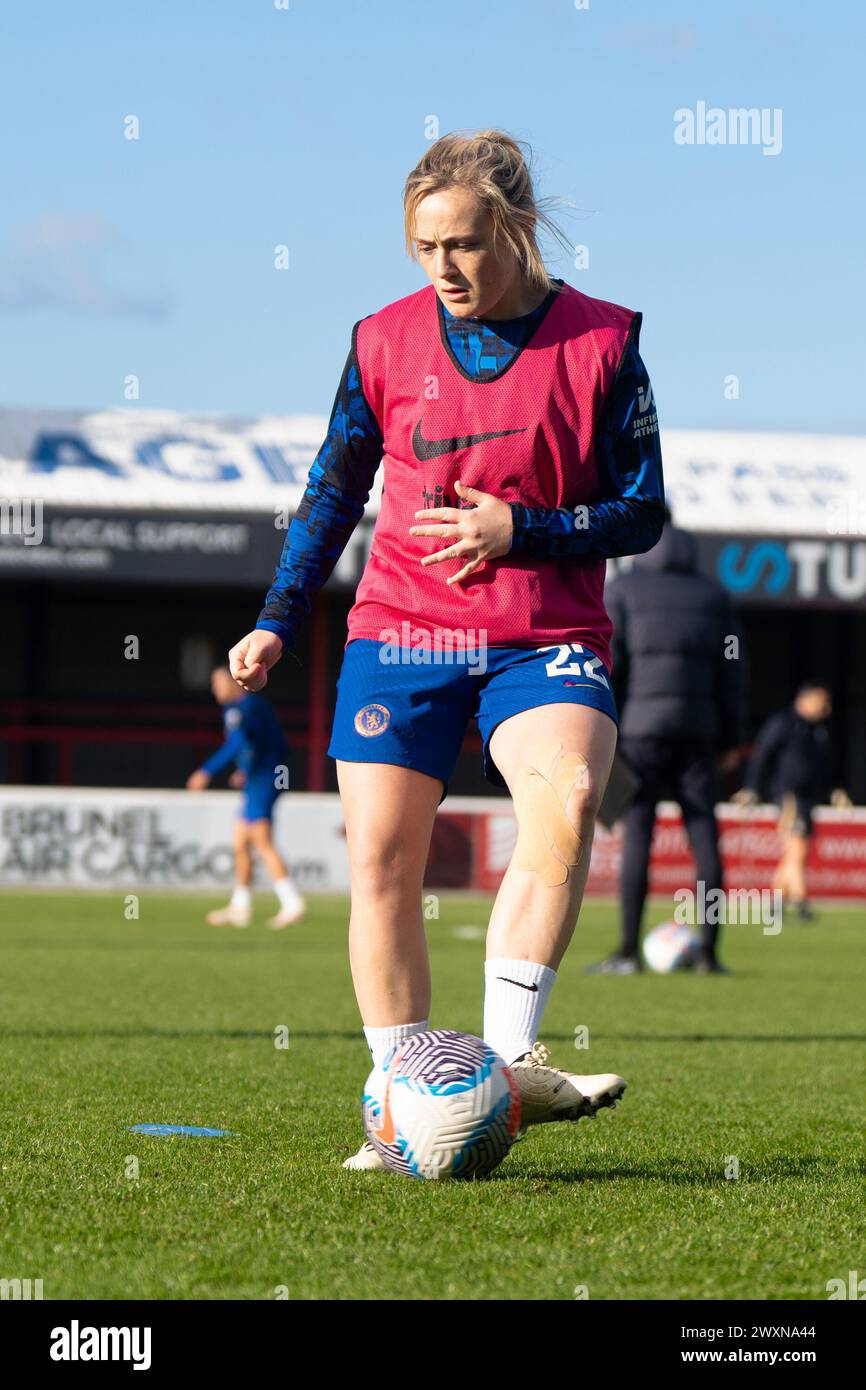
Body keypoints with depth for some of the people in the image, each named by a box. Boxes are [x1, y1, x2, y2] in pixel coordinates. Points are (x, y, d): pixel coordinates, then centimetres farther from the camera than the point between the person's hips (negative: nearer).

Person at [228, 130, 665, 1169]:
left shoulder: (600, 342, -3)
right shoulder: (386, 341, 4)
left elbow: (641, 513, 0)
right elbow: (333, 491, 16)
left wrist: (519, 530, -14)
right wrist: (276, 622, 11)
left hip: (545, 638, -2)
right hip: (399, 629, 2)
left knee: (567, 794, -30)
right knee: (379, 857, -5)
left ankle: (509, 1056, -27)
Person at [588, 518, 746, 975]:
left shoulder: (622, 589, 2)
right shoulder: (712, 593, 14)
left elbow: (607, 663, -5)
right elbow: (730, 668, 12)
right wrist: (730, 737, 16)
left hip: (641, 729, -3)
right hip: (696, 731, 4)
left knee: (636, 838, -5)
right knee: (704, 837, 4)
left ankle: (628, 952, -7)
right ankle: (708, 951, 1)